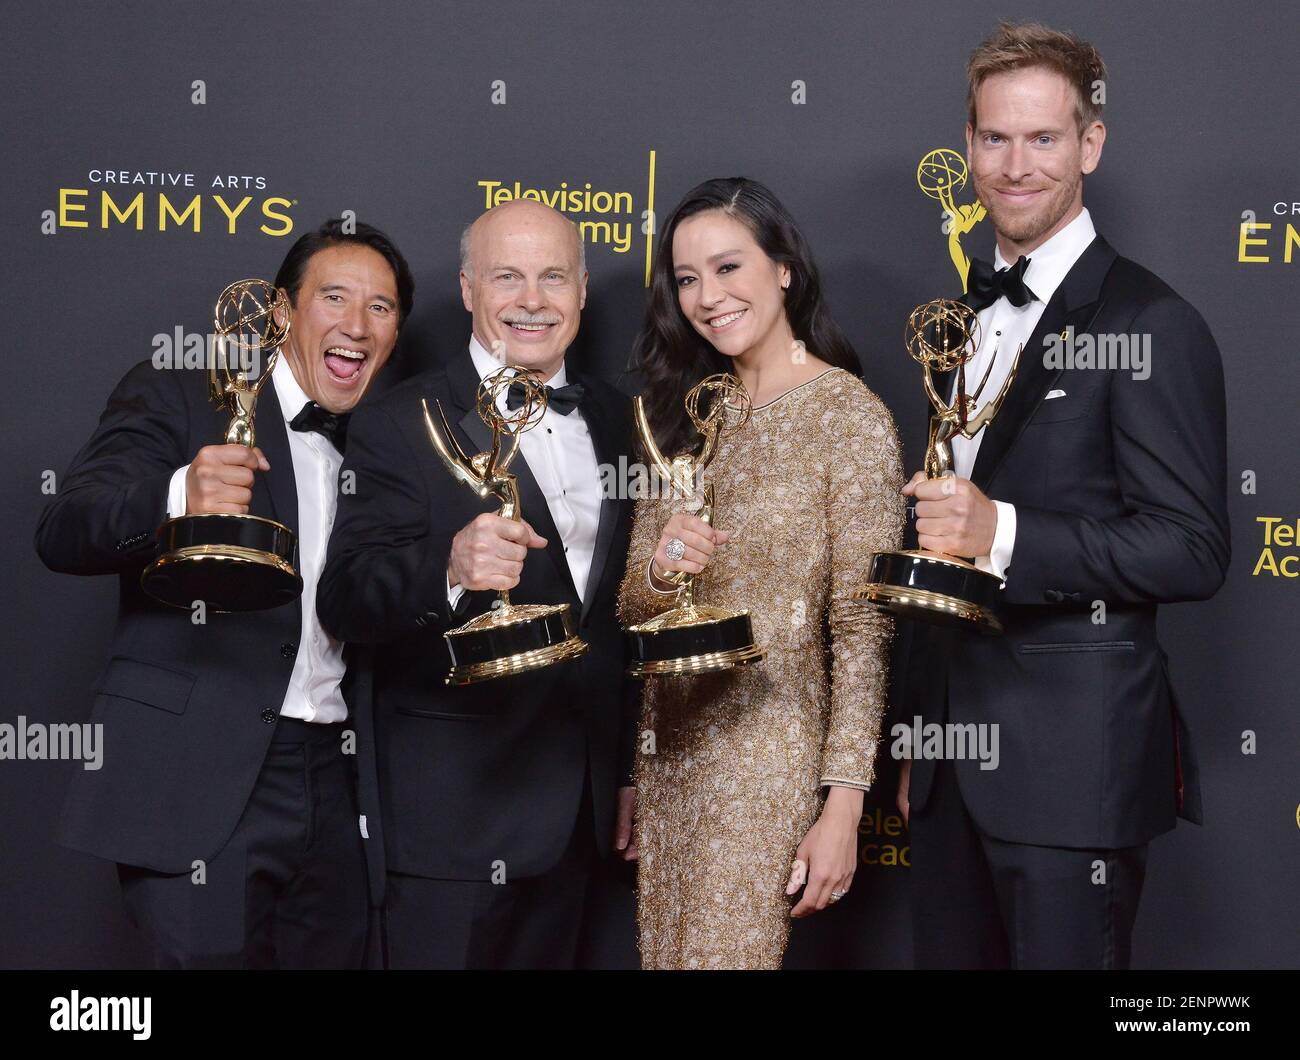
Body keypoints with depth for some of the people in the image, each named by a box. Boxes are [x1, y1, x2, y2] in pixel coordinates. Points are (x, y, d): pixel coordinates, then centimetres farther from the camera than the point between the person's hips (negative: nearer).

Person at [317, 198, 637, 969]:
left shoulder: (615, 419, 8)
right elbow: (346, 603, -17)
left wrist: (628, 763, 16)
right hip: (457, 802, -5)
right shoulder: (403, 426, -10)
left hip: (584, 795, 6)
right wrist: (449, 568, -36)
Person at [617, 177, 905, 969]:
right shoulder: (686, 412, 9)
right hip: (669, 750, 6)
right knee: (665, 950, 13)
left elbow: (864, 631, -11)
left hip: (770, 758, -6)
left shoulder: (849, 413, -9)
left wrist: (843, 807, -15)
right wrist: (661, 569, -12)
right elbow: (633, 605, 10)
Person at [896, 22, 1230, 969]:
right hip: (954, 749, 7)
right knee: (949, 953, 14)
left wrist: (1001, 533, -26)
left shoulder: (1152, 326, -11)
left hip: (1072, 760, -7)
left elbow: (1193, 551, -16)